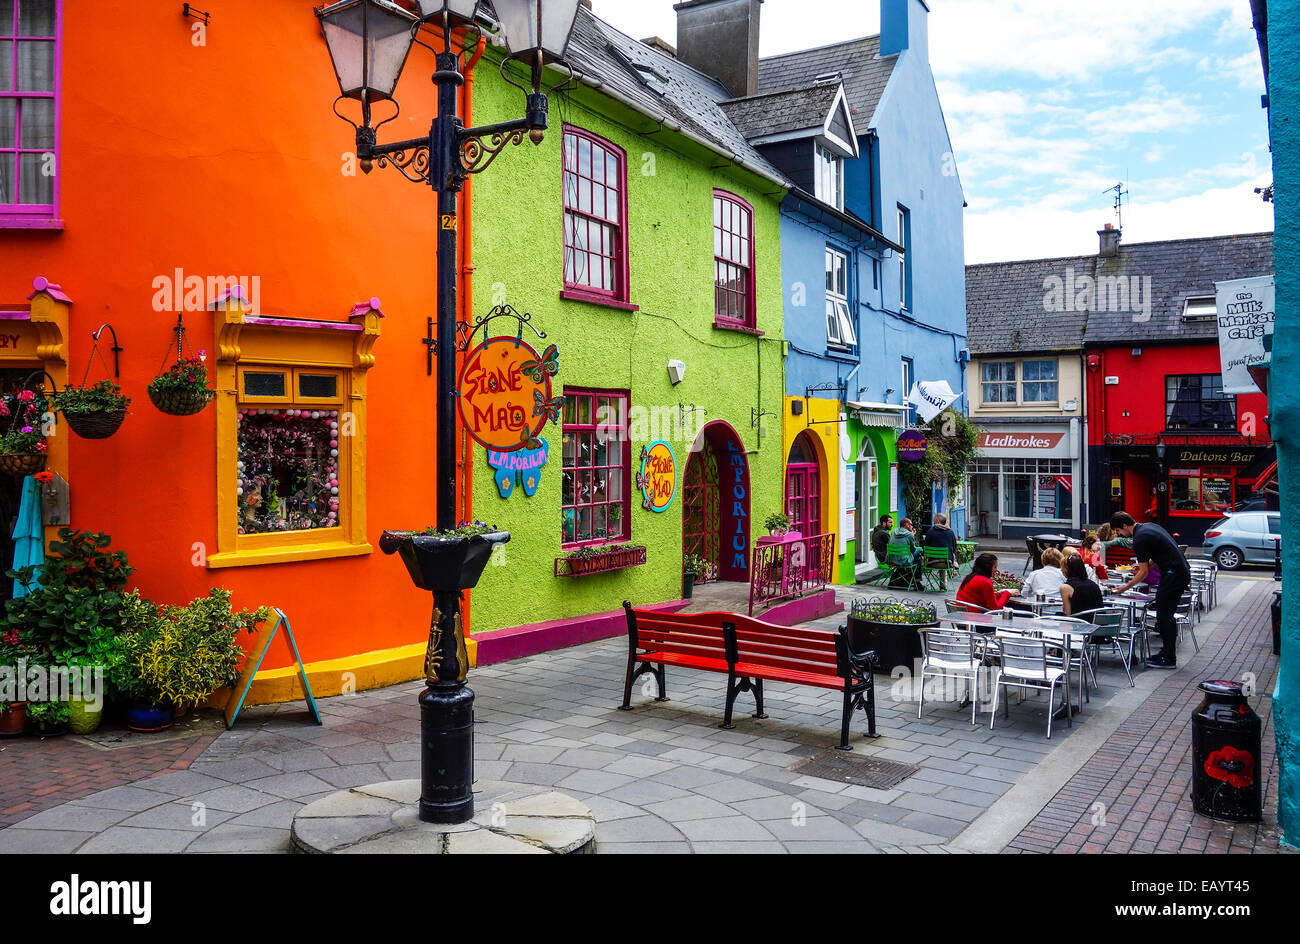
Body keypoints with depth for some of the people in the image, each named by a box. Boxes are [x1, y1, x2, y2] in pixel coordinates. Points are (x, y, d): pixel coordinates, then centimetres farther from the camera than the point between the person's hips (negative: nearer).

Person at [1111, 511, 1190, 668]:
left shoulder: (1140, 539, -15)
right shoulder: (1148, 526, 13)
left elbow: (1144, 572, -10)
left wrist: (1125, 588, -1)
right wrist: (1142, 567, 20)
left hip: (1173, 576, -10)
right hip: (1182, 572, 10)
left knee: (1164, 616, -4)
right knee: (1165, 615, 15)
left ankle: (1169, 660, 0)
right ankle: (1167, 652, 21)